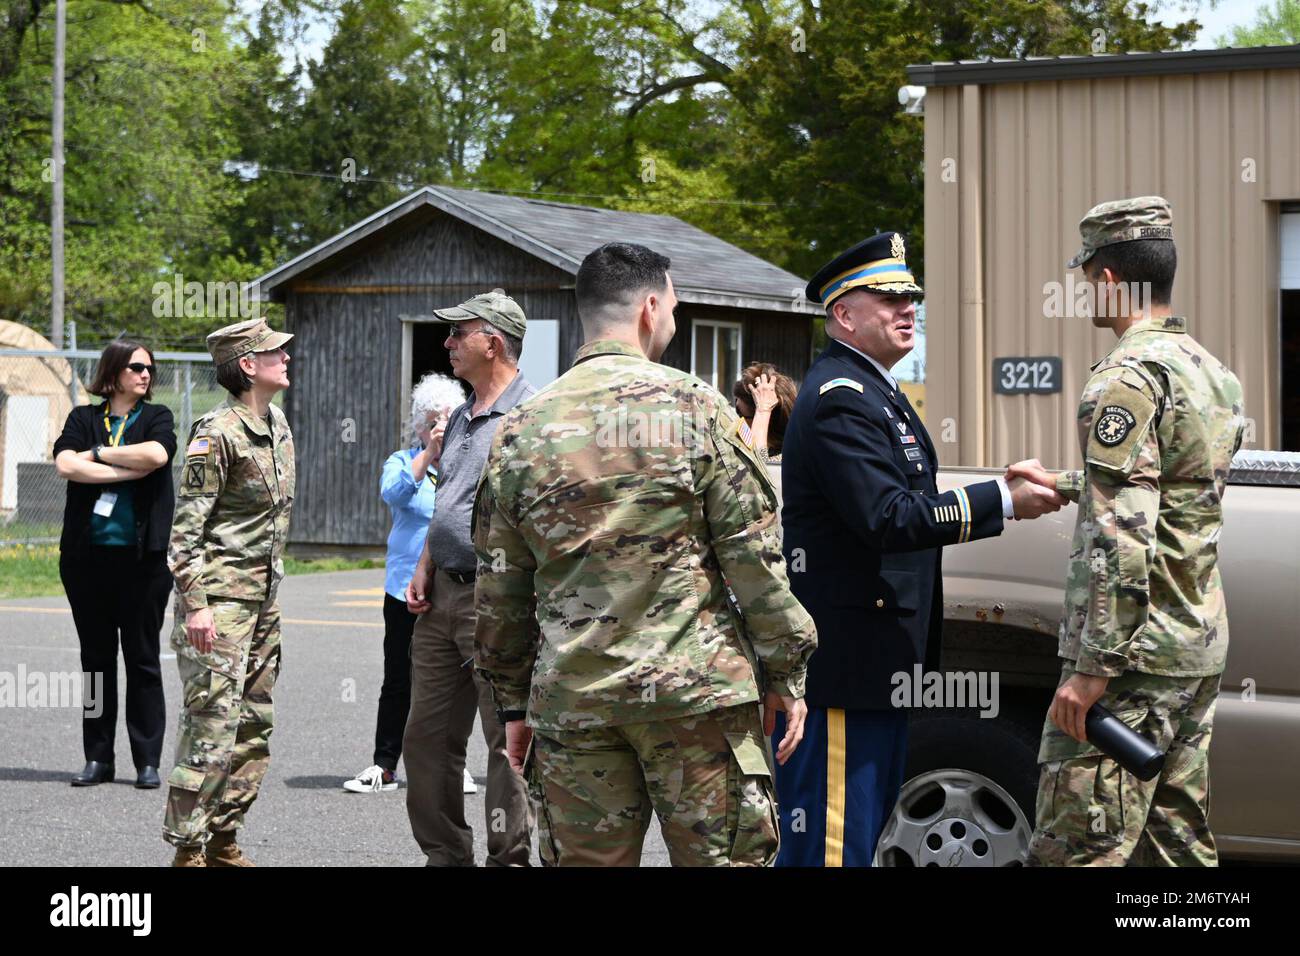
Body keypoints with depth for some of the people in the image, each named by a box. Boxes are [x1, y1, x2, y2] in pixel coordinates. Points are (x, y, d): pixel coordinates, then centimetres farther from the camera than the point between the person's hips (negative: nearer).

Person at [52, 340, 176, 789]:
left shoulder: (157, 417, 7)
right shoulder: (83, 419, 10)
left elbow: (156, 454, -15)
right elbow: (65, 464, -8)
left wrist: (97, 453, -5)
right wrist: (128, 470, -11)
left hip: (142, 555, -1)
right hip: (87, 554, 1)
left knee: (142, 658, 1)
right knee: (96, 658, 6)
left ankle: (148, 762, 5)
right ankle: (98, 758, 12)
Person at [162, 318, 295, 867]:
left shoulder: (277, 425, 12)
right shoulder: (217, 434, -14)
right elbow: (187, 527, -14)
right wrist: (195, 605, -19)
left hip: (263, 594, 9)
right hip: (220, 593, -9)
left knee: (255, 724, 10)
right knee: (214, 720, -10)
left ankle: (222, 841, 18)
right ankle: (187, 848, -4)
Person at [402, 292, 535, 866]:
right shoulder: (461, 419, 18)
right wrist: (424, 570, 14)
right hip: (443, 595, 9)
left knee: (507, 737, -3)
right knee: (427, 735, 11)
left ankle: (509, 857, 4)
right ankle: (445, 853, 21)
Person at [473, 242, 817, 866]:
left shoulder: (520, 432, 7)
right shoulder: (694, 408, -3)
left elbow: (500, 590, 10)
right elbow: (754, 555, -5)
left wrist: (513, 703, 19)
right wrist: (786, 674, 4)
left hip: (571, 696, 3)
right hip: (697, 694, -3)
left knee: (586, 858, 9)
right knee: (723, 854, 3)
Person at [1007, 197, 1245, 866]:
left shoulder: (1126, 377, -15)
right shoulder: (1211, 371, 14)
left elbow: (1122, 537, -22)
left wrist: (1092, 668, -20)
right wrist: (1062, 484, 40)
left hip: (1133, 657, -9)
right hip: (1201, 649, 9)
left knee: (1073, 849, -8)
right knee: (1179, 843, 13)